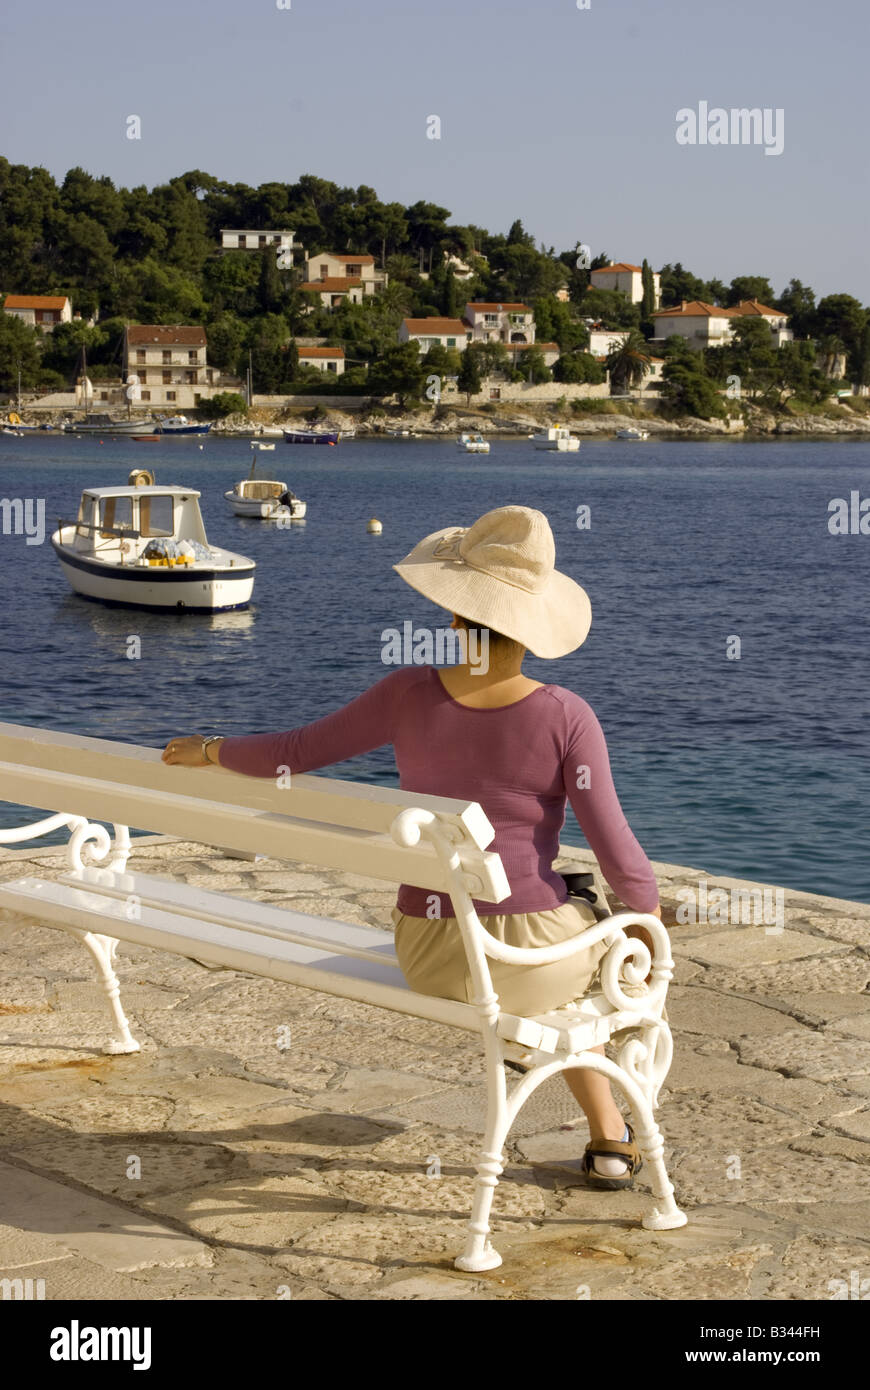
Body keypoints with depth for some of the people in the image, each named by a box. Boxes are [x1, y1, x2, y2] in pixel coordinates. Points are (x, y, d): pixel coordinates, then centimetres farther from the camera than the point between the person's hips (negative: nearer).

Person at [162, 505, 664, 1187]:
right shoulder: (564, 717, -15)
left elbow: (291, 753, 3)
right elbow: (616, 849, -12)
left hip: (432, 959, 3)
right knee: (594, 934, 36)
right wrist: (652, 918, 8)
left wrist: (208, 749, 22)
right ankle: (612, 1139, 41)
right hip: (531, 949, -3)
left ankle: (607, 1127, 49)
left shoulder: (409, 693, -8)